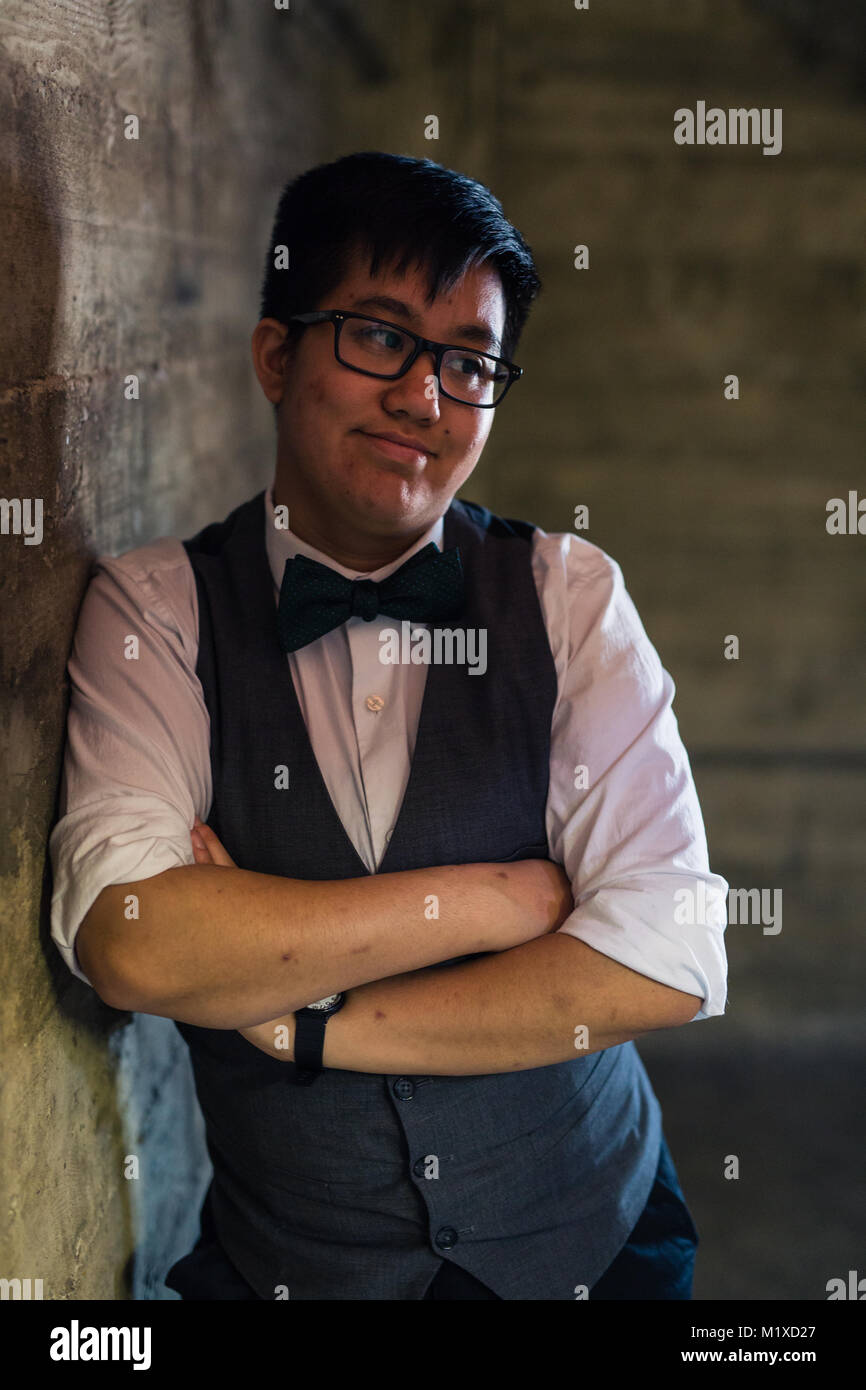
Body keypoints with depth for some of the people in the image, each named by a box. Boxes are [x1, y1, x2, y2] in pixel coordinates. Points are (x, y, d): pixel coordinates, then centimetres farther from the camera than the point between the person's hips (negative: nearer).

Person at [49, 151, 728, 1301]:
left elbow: (666, 962, -16)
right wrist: (506, 898, -20)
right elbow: (130, 944, -22)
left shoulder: (569, 594, -6)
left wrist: (302, 1021, -17)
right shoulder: (154, 605, -7)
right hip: (286, 1264, 0)